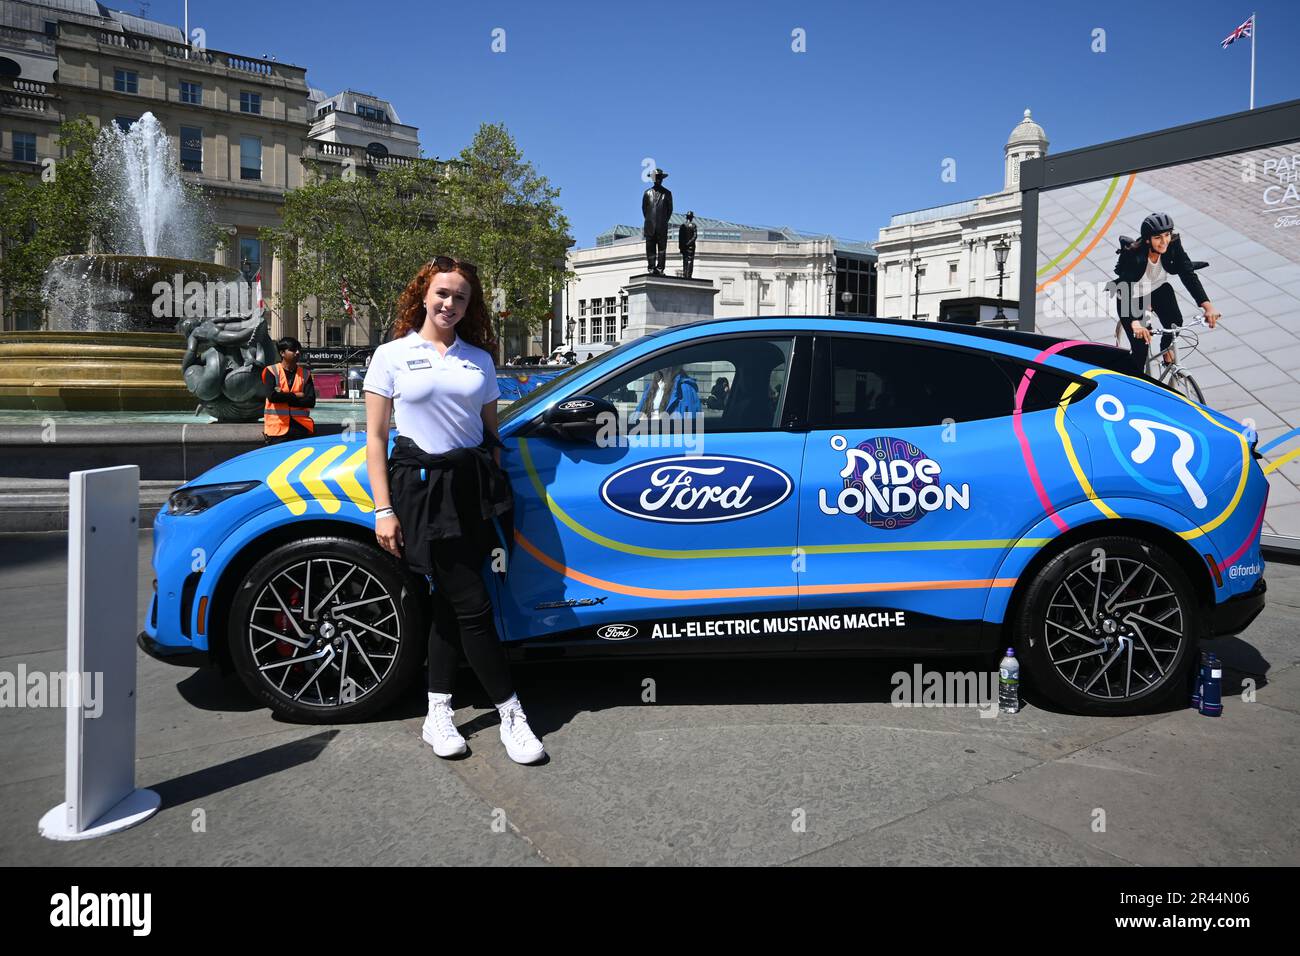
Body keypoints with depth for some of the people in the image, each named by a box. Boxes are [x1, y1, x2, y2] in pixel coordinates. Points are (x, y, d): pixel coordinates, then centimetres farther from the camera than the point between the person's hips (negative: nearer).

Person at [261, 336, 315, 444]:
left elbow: (311, 401, -2)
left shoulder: (305, 373, 9)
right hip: (277, 428, -3)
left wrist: (283, 397, -8)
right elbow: (272, 396, -14)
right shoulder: (272, 371, 2)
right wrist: (295, 396, -6)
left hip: (301, 427, 3)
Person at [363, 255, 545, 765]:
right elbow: (375, 438, 0)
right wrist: (384, 510, -7)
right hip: (421, 485, -4)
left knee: (450, 602, 7)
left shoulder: (479, 359, 13)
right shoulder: (392, 356, 3)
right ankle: (511, 715, 5)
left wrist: (497, 497, 9)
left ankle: (438, 714, 18)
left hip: (473, 485, 4)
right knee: (473, 605, -5)